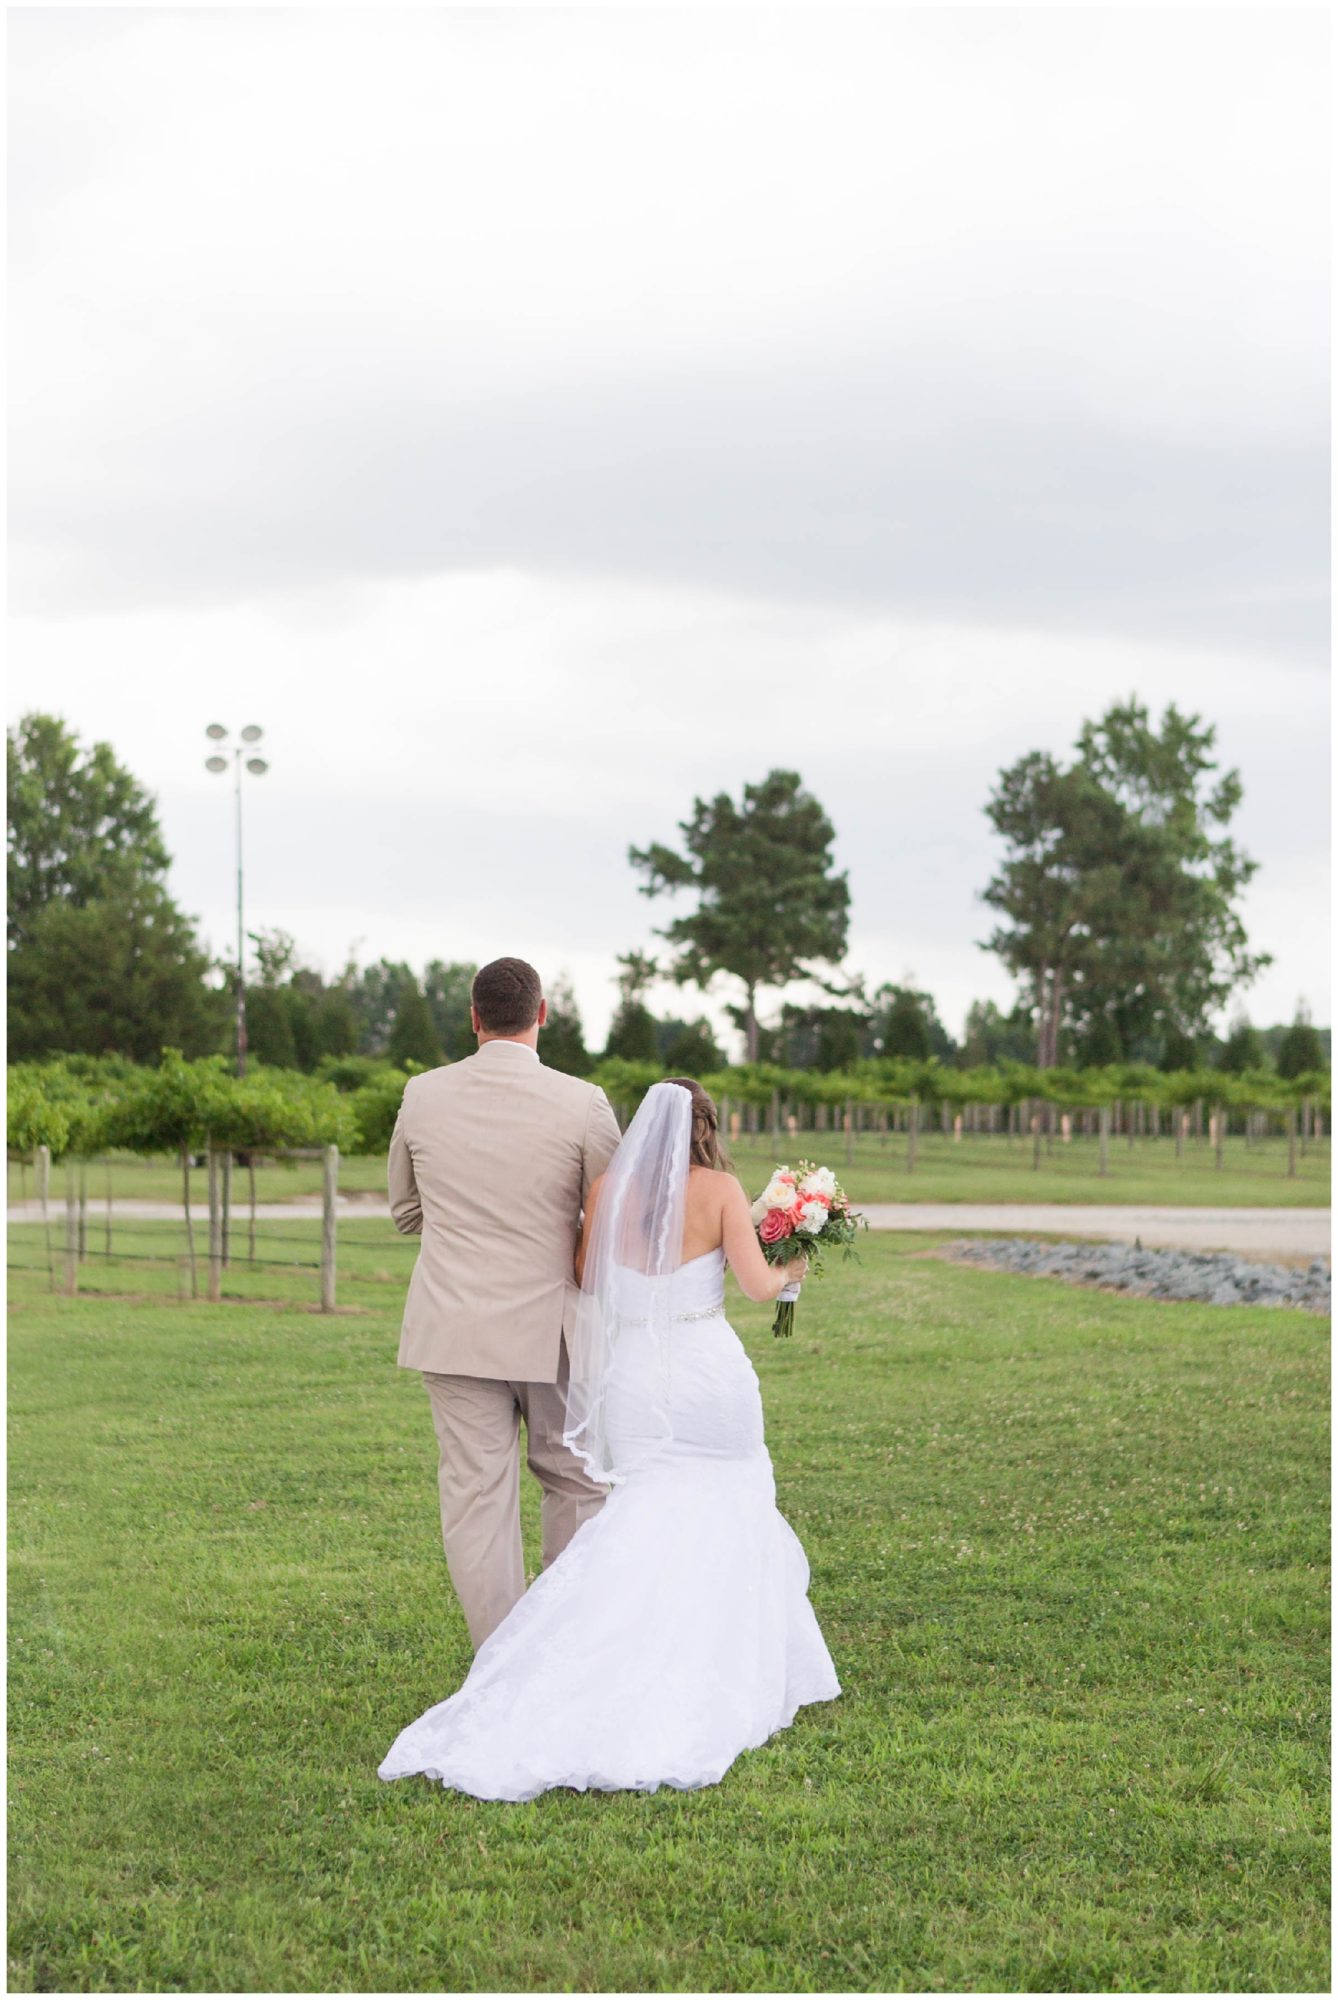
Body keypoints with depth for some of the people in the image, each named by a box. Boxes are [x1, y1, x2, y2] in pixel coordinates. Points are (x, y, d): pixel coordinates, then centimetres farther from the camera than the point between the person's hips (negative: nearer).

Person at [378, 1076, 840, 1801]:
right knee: (727, 1517, 14)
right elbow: (756, 1282, -10)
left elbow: (586, 1277, 9)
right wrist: (789, 1271, 11)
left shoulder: (608, 1188, -1)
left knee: (649, 1520, 10)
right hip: (710, 1374, -2)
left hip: (634, 1376, 2)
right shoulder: (720, 1189, -8)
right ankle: (727, 1675, 17)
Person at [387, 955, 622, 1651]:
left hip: (455, 1329, 2)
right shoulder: (581, 1103, -10)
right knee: (575, 1483, 16)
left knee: (476, 1495, 5)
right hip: (552, 1330, -1)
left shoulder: (423, 1096, -2)